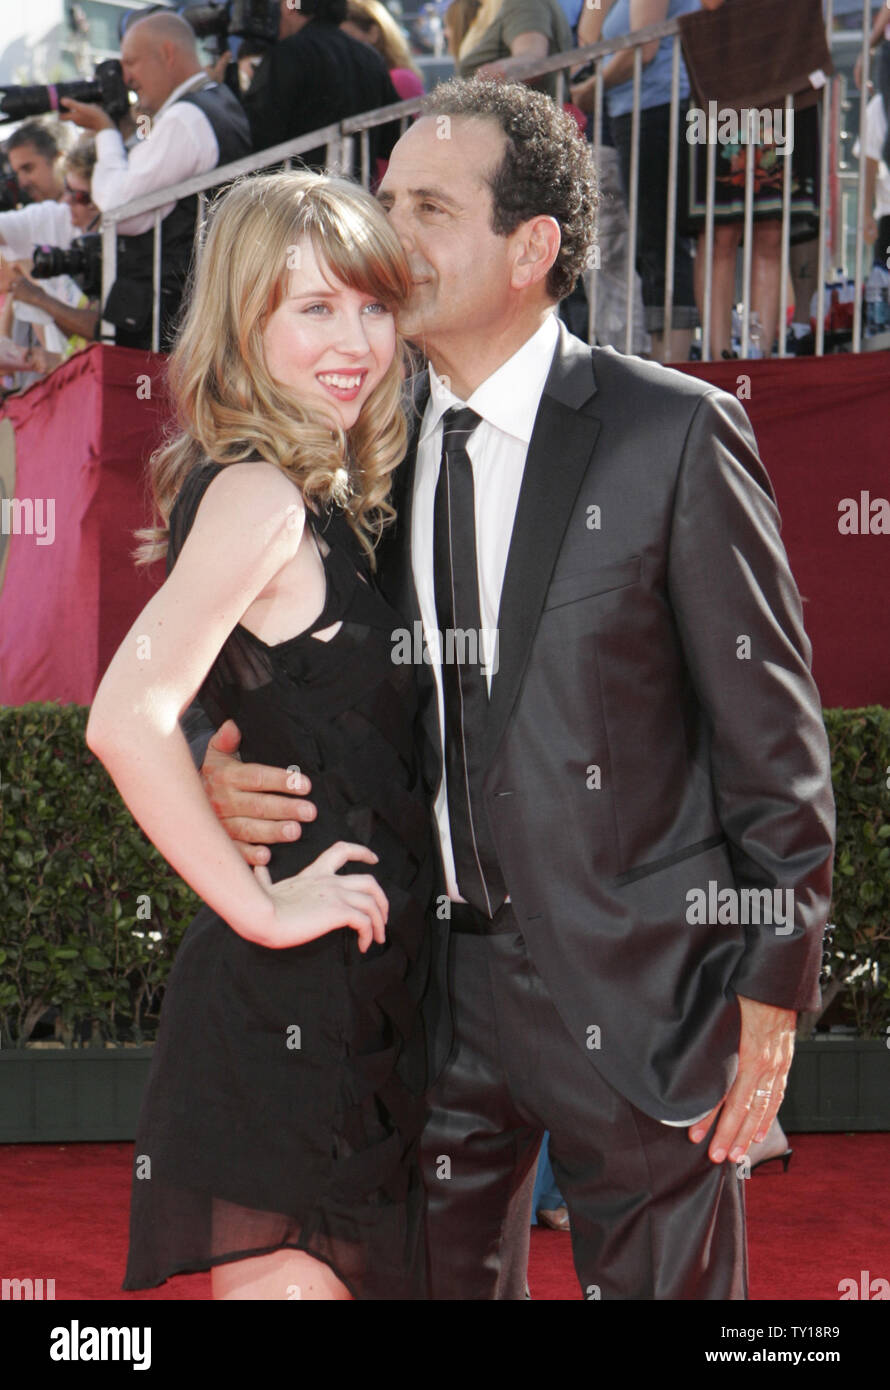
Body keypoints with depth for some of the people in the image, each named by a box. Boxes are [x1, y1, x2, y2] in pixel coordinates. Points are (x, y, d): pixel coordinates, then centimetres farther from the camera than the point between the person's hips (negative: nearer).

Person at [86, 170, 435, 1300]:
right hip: (287, 1000, -10)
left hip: (353, 1005, 10)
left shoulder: (330, 501, 14)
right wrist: (265, 908, -20)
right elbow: (126, 720, -27)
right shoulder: (260, 496, -15)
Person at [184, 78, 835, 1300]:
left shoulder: (675, 435, -9)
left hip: (636, 993, -4)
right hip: (434, 983, 5)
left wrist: (772, 989, -8)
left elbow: (771, 727, -6)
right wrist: (211, 764, -8)